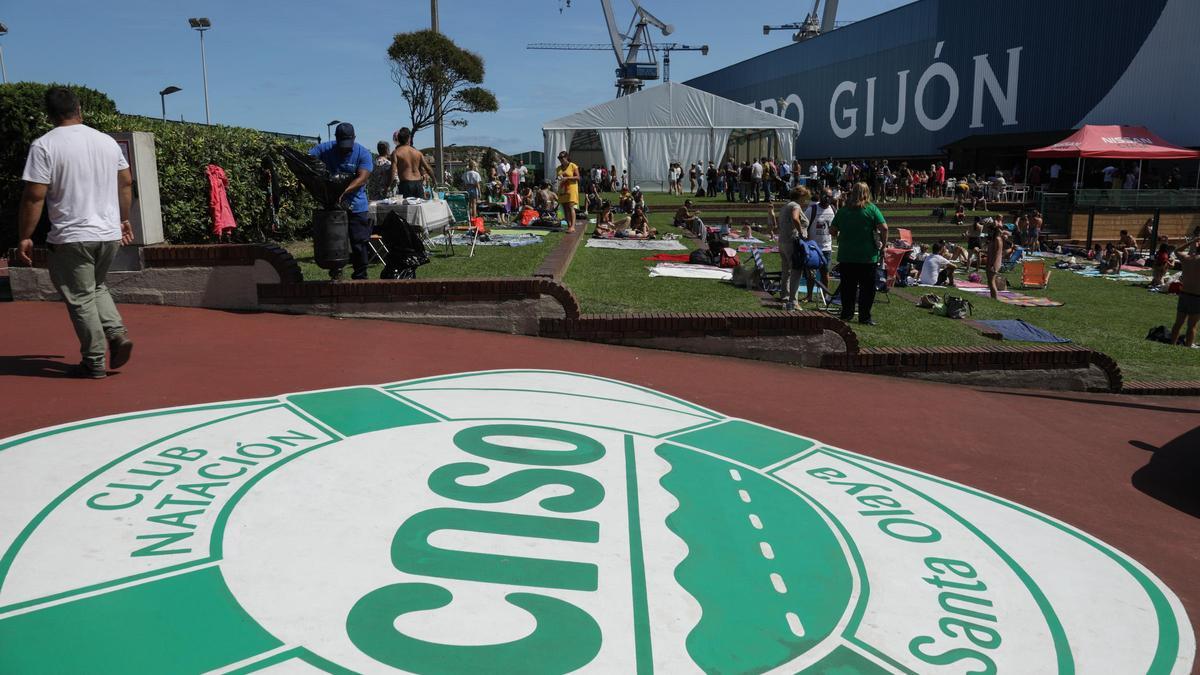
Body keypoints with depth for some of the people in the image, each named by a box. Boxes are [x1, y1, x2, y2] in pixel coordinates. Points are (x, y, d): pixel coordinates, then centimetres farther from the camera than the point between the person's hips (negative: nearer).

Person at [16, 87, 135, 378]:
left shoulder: (44, 145, -9)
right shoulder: (107, 141, 5)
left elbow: (34, 196, -12)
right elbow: (126, 183, 12)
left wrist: (25, 237, -5)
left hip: (71, 238, -5)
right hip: (110, 234, 5)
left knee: (80, 299, 5)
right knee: (98, 288, 24)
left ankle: (94, 363, 9)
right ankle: (118, 334, 4)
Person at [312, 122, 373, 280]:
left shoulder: (363, 153, -7)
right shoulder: (326, 149, -1)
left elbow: (362, 178, -19)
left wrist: (345, 192, -33)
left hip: (356, 206, -1)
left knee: (359, 243, 2)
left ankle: (360, 277, 13)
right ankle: (335, 275, 18)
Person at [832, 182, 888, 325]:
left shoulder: (843, 210, 4)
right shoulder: (871, 208, -5)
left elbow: (833, 230, 8)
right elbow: (884, 228, -13)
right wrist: (882, 245, -1)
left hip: (845, 256, 3)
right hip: (868, 256, -3)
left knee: (847, 287, 12)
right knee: (867, 287, 6)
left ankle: (846, 314, 18)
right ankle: (864, 316, 7)